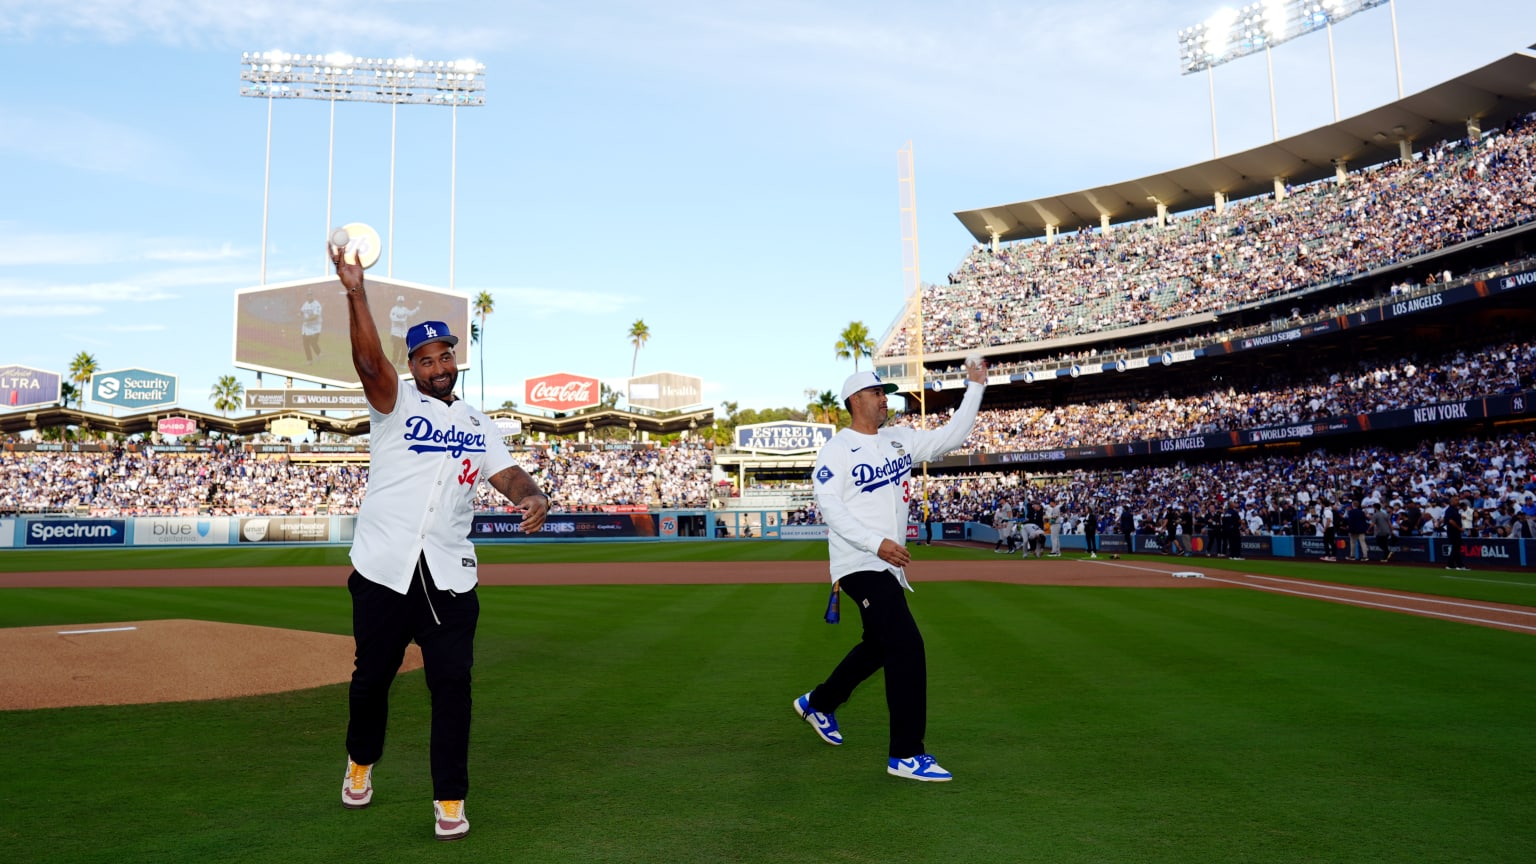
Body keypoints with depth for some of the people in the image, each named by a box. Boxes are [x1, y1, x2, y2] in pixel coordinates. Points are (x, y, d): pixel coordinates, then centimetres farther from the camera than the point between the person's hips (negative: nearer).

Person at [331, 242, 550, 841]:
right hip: (382, 571, -1)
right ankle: (360, 763, 39)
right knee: (372, 675, 12)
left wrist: (530, 496, -20)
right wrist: (355, 293, -28)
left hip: (449, 577, 2)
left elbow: (508, 474, 3)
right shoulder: (395, 403, 3)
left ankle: (450, 799, 12)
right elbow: (369, 362, -16)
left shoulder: (477, 423, 14)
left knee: (452, 684, 0)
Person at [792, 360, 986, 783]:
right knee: (907, 645, -16)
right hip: (860, 565, -8)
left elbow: (952, 435, 12)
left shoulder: (901, 440, 12)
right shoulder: (836, 450, -7)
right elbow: (831, 510, -15)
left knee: (879, 645, 19)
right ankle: (906, 755, -8)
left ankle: (817, 703, 41)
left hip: (889, 566, 8)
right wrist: (877, 543, -25)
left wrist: (975, 388, 4)